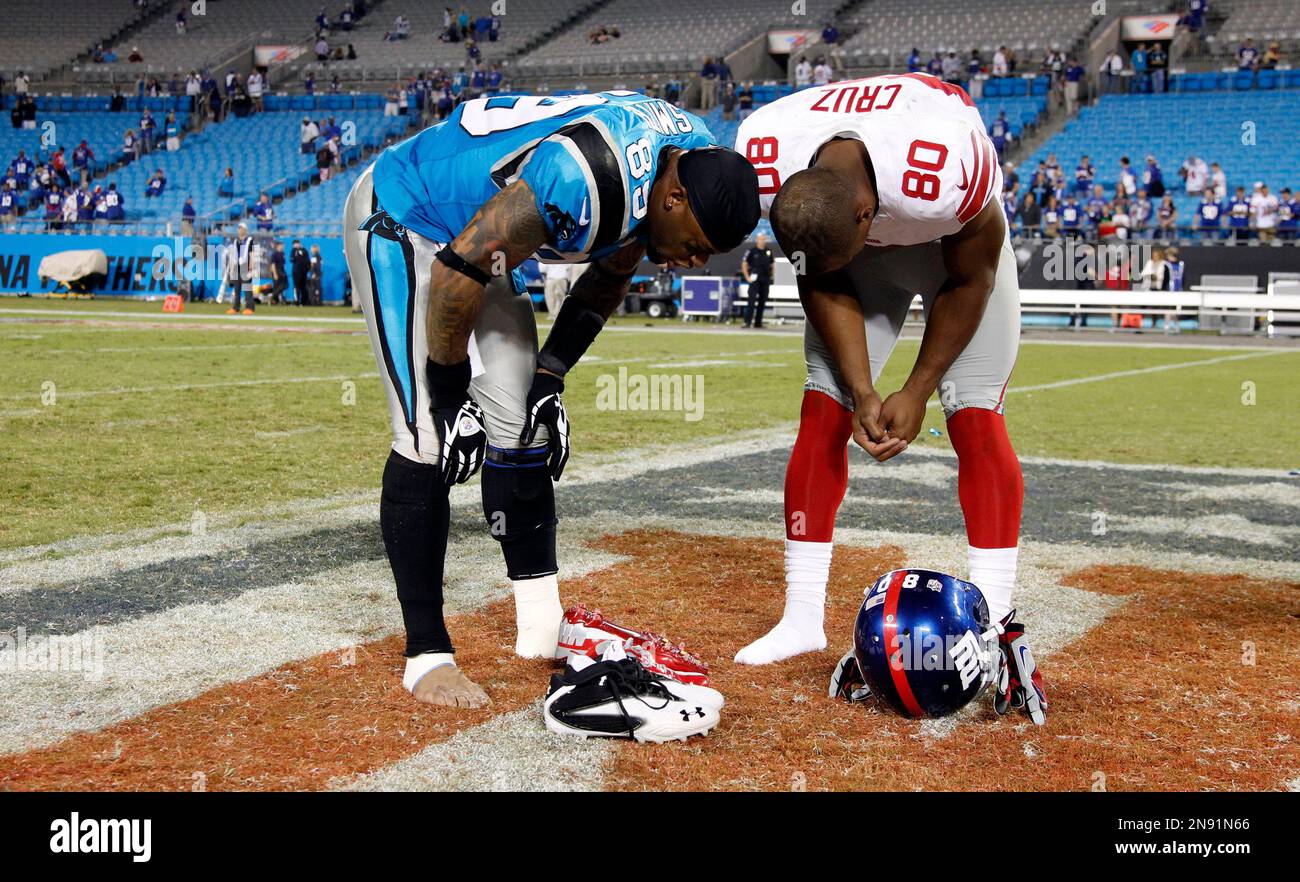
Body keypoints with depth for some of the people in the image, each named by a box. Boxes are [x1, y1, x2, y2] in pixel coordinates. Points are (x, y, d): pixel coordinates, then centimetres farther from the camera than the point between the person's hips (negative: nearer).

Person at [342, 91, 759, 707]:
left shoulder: (696, 163, -10)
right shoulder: (583, 178, -38)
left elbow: (611, 276, 5)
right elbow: (460, 271, -29)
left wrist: (552, 373, 0)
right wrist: (450, 390, -17)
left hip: (476, 229, 8)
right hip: (401, 218, -8)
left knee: (521, 424, 5)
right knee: (430, 434, -15)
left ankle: (542, 631, 12)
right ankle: (426, 655, -7)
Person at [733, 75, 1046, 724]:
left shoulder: (949, 176, -42)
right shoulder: (766, 160, -31)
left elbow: (968, 281, -20)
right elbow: (823, 284, -15)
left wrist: (917, 391, -15)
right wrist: (863, 392, -21)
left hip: (958, 242, -3)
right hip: (863, 242, 3)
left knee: (975, 420, -14)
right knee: (822, 415, -6)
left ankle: (996, 629, -11)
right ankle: (801, 620, 2)